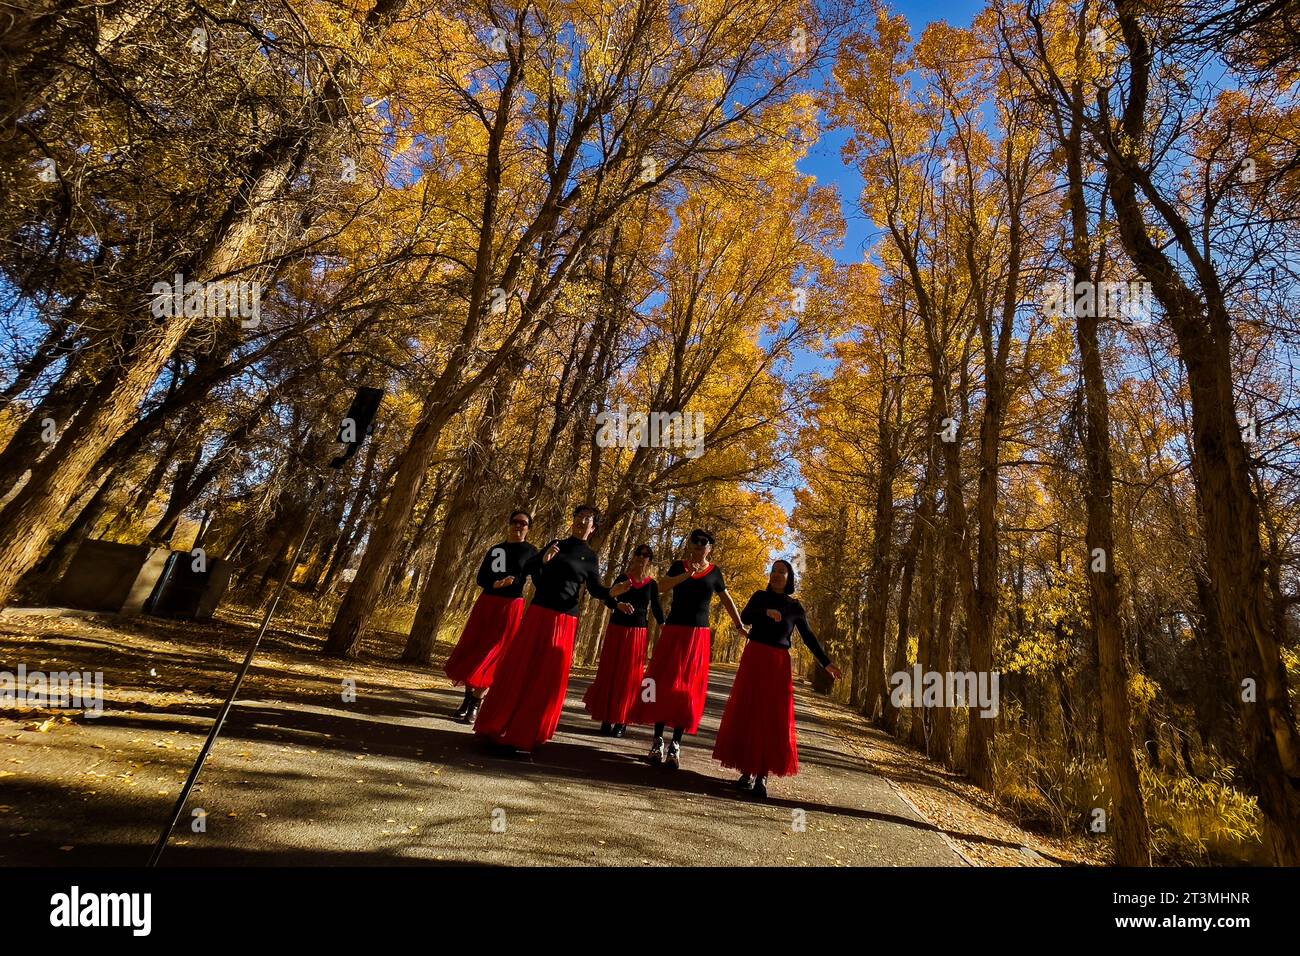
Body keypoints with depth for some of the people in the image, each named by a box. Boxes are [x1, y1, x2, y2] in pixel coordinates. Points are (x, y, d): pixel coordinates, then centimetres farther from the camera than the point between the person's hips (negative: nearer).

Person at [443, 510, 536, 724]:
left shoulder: (531, 552, 0)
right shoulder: (495, 549, 10)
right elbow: (480, 578, 5)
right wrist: (495, 584, -14)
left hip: (511, 608, -4)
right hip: (486, 604, 4)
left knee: (490, 655, -3)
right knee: (472, 651, 6)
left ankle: (475, 706, 6)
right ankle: (467, 700, 20)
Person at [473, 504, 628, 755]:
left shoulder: (590, 556, 2)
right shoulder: (556, 544, 8)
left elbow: (595, 589, 0)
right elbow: (527, 569, 7)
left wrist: (612, 591, -20)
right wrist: (543, 560, -13)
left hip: (564, 621, -2)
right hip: (538, 612, 2)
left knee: (547, 677, 1)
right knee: (519, 670, 5)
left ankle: (522, 735, 14)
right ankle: (499, 727, 20)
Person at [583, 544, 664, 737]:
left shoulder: (652, 584, 4)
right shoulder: (622, 578, 0)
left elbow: (656, 607, 6)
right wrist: (619, 605, -33)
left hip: (638, 634, 1)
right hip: (616, 630, 0)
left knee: (629, 676, 2)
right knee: (610, 673, 2)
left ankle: (622, 721, 9)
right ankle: (607, 719, 11)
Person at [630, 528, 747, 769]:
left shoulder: (714, 572, 6)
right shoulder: (679, 566, 4)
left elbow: (726, 599, 17)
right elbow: (661, 587, -11)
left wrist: (740, 626, 18)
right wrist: (687, 574, -21)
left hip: (698, 635, 0)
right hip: (673, 631, 0)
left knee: (688, 688, 0)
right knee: (664, 683, -1)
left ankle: (676, 745, 7)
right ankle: (658, 741, 9)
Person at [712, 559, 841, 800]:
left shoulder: (795, 606, 6)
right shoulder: (760, 597, 5)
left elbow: (809, 637, 11)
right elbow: (744, 618, -10)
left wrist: (826, 663, 5)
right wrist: (766, 612, -27)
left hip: (778, 664, 0)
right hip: (754, 659, 0)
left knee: (773, 718, -2)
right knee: (748, 713, 0)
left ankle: (762, 776, 4)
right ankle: (747, 771, 9)